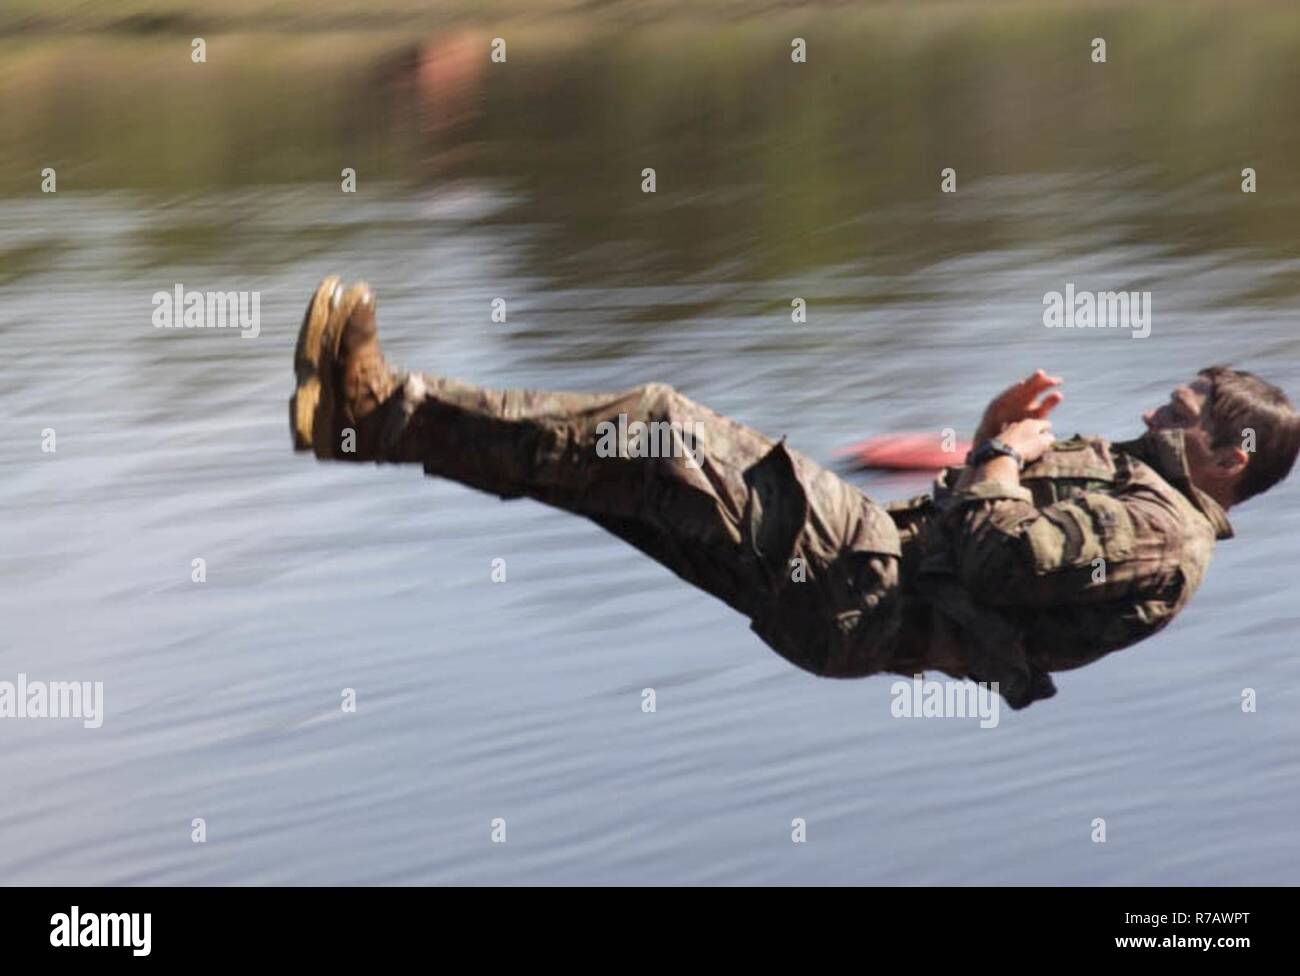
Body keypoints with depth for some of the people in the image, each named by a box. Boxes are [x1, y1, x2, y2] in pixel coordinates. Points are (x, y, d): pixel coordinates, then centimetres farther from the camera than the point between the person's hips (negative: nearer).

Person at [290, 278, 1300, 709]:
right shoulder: (1124, 468, 25)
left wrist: (1001, 453, -4)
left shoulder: (1166, 534, -8)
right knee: (642, 457, -2)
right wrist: (997, 429, 13)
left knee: (666, 435, -19)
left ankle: (389, 414, -21)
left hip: (865, 590, -9)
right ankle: (379, 410, -9)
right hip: (887, 546, 9)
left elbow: (998, 554, -22)